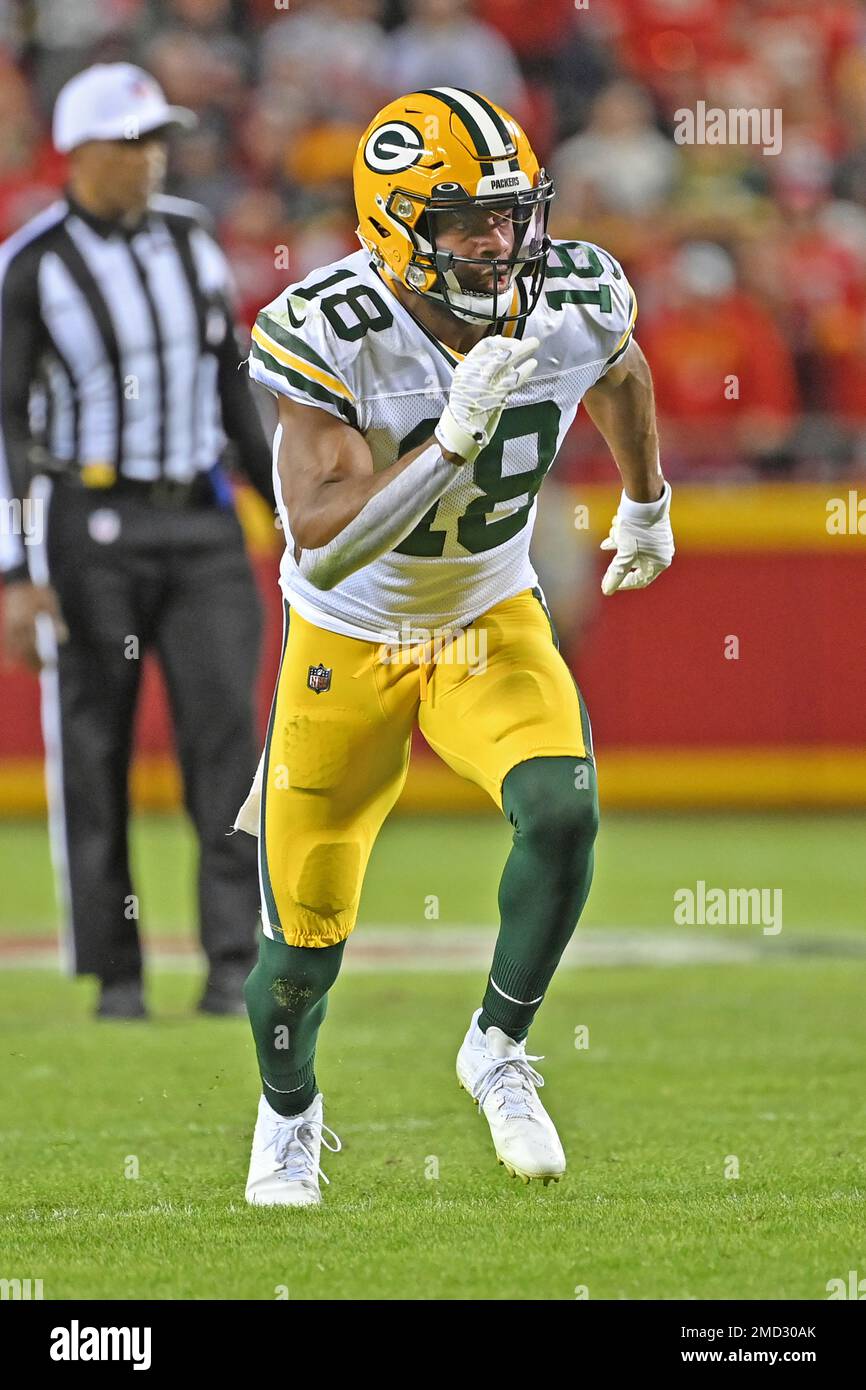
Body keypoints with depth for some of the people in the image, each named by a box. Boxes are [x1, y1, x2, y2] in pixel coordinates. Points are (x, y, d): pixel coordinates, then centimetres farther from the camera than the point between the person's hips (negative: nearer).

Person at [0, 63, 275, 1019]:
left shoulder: (189, 241, 7)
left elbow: (234, 384, 16)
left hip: (200, 519, 4)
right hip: (88, 523, -4)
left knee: (225, 721, -7)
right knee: (90, 751, 1)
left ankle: (234, 959, -8)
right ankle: (115, 975, 10)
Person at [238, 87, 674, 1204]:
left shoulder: (573, 304, -17)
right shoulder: (330, 337, -29)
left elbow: (620, 375, 10)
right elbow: (322, 543, -37)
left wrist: (646, 506, 26)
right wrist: (454, 438, -47)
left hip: (493, 621, 3)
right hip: (350, 641, -2)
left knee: (562, 812, -27)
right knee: (306, 942, 2)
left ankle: (498, 1050, -1)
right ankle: (287, 1113, 36)